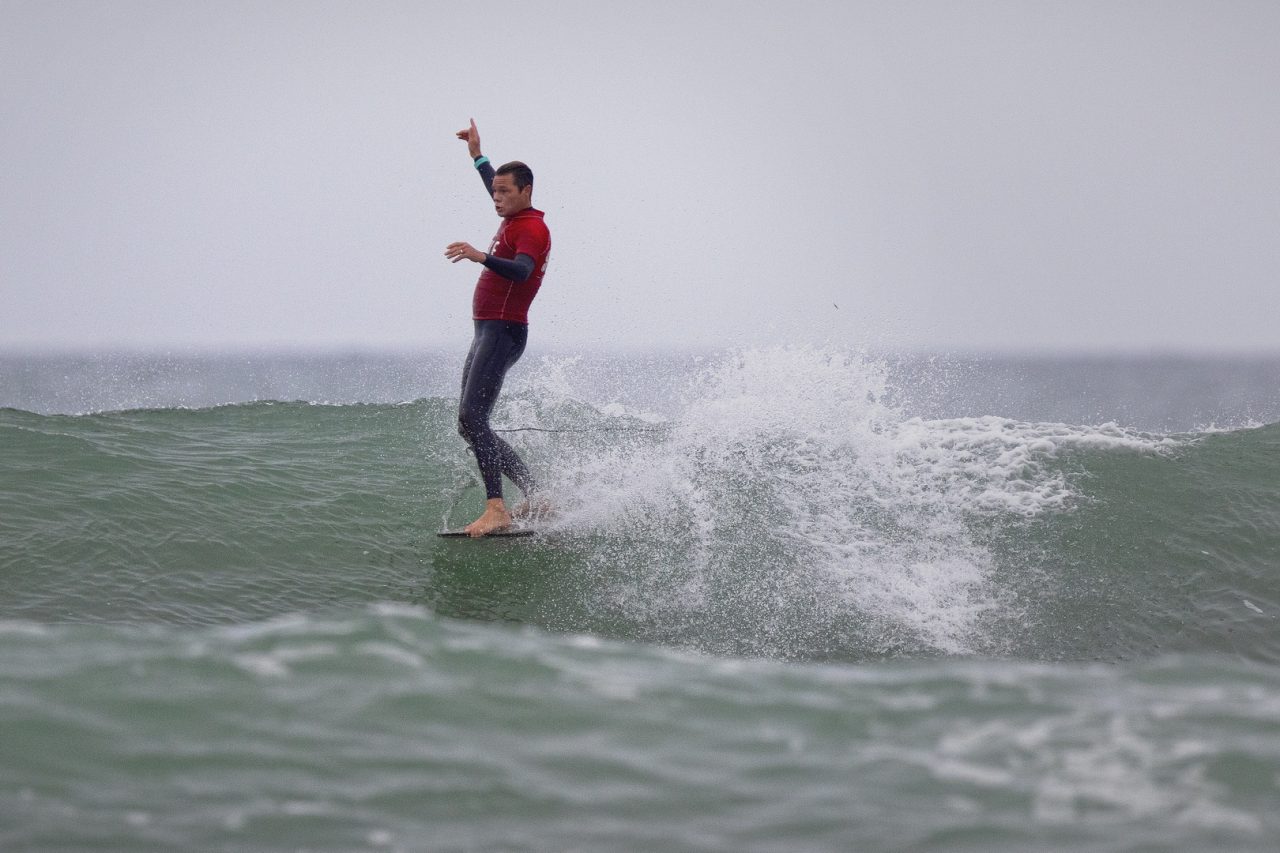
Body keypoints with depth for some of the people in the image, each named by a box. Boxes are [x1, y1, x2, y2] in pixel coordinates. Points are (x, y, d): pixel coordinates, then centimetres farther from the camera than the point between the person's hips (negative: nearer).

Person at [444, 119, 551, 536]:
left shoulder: (532, 228, -13)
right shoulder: (513, 219, 16)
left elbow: (521, 270, -33)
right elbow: (496, 187, 40)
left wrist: (482, 257, -48)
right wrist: (477, 155, 45)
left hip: (503, 332, -10)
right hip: (487, 333, 10)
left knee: (471, 420, -21)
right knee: (472, 426, 8)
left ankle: (496, 509, -27)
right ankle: (535, 496, 10)